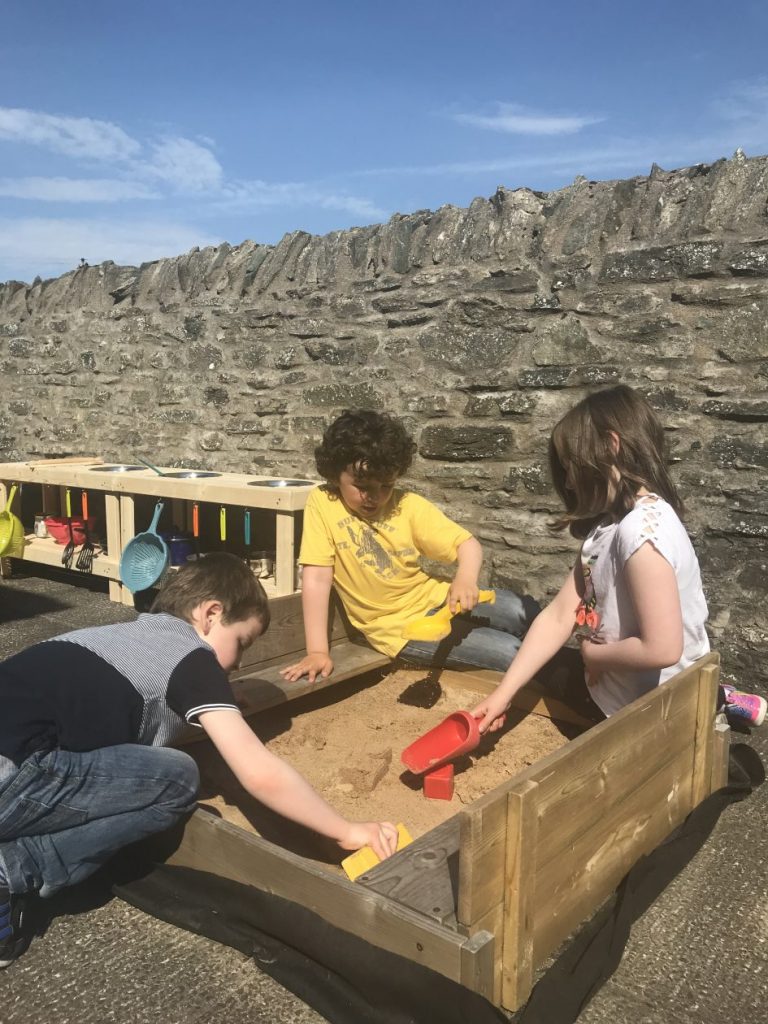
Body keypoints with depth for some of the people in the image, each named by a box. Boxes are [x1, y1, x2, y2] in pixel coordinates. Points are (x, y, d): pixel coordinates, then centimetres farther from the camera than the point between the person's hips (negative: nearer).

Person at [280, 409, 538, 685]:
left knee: (527, 613, -13)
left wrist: (466, 579, -30)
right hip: (399, 625, -4)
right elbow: (317, 577, -15)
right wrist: (318, 651, -21)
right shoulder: (322, 503, -11)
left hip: (435, 598, 4)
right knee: (511, 653, -19)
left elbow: (467, 544, -6)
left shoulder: (408, 505, -4)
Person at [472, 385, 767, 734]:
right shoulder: (606, 525, 1)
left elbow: (661, 649, -30)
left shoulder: (641, 529, -26)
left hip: (657, 710, -6)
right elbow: (559, 615, -3)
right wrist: (503, 693, -7)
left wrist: (592, 654, -13)